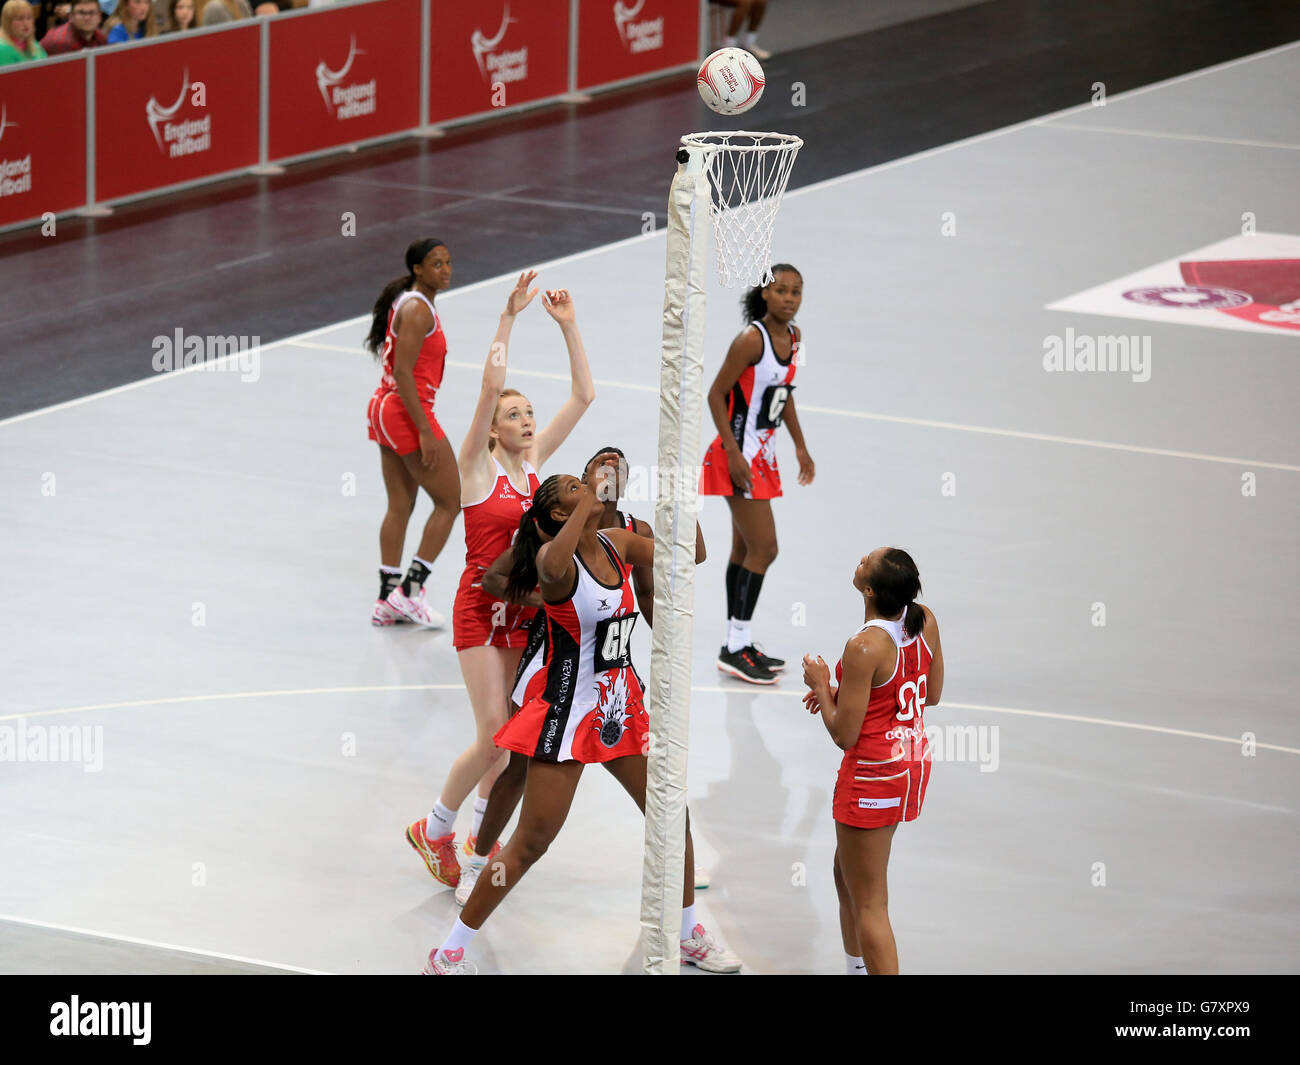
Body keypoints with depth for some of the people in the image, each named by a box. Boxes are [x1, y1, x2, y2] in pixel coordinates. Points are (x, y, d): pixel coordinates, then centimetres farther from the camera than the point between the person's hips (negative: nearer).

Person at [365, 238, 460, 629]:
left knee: (400, 507, 12)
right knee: (450, 501, -1)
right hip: (407, 411, -10)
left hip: (385, 408, 10)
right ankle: (409, 591, -1)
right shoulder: (418, 309, -17)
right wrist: (425, 431, -23)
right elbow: (403, 372, -22)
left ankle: (387, 602, 14)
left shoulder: (407, 301, 13)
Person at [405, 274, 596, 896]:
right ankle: (433, 830, 8)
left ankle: (481, 833, 28)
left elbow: (582, 396, 5)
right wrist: (510, 316, -27)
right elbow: (490, 387, -24)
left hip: (526, 608, 6)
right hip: (480, 610, -6)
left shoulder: (534, 461, 6)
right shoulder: (478, 468, -10)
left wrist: (568, 327, -3)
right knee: (494, 735, -10)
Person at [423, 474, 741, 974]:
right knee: (532, 842, -5)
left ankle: (688, 935, 33)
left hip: (621, 704, 7)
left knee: (673, 819, 13)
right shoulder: (554, 556, -16)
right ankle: (448, 954, 3)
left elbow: (692, 555, 12)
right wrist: (586, 506, -34)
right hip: (567, 711, -7)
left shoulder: (617, 544, 4)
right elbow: (552, 568, -43)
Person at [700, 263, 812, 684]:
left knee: (745, 549, 14)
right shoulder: (751, 339, -19)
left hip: (763, 455, 9)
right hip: (739, 455, -9)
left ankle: (737, 644, 21)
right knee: (764, 548, -10)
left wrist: (800, 447, 19)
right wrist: (734, 454, -21)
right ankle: (735, 649, -4)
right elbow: (716, 394, -16)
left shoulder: (793, 337, 6)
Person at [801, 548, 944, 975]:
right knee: (847, 876, 27)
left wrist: (822, 687, -3)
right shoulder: (925, 621, -4)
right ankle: (857, 971, 40)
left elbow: (844, 735, -20)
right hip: (913, 764, 9)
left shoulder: (864, 647, -27)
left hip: (872, 775, -9)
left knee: (868, 905, 1)